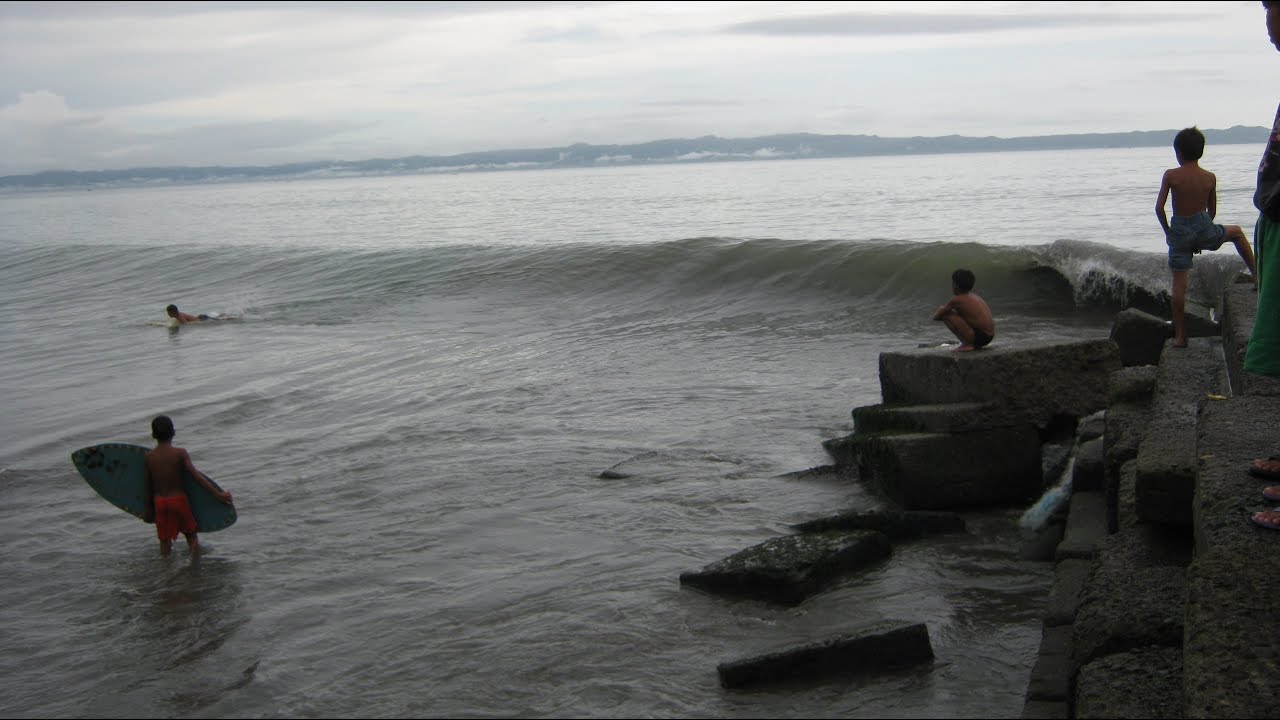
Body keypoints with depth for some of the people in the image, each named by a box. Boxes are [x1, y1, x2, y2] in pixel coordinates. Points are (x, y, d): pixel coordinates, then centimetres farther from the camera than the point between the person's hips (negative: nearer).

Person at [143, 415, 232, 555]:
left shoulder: (148, 457, -4)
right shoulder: (180, 453, -13)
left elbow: (146, 486, 2)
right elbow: (196, 476, -19)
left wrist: (149, 509, 14)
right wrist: (218, 494, -17)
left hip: (159, 502, 2)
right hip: (178, 499, -2)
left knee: (164, 539, 14)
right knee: (191, 535, 14)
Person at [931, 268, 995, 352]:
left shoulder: (956, 300, -10)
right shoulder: (974, 296, 14)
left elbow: (936, 317, -4)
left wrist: (942, 309, 18)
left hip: (980, 337, -9)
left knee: (946, 316, -11)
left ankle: (967, 344, -8)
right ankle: (976, 345, 16)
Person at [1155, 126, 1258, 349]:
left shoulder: (1171, 175, -9)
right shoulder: (1210, 178, 0)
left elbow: (1159, 207, -9)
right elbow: (1212, 210, 8)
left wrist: (1167, 231, 7)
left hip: (1180, 231, -2)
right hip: (1204, 229, 2)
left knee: (1179, 283, 5)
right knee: (1236, 232, 33)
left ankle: (1180, 336, 8)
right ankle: (1257, 276, 33)